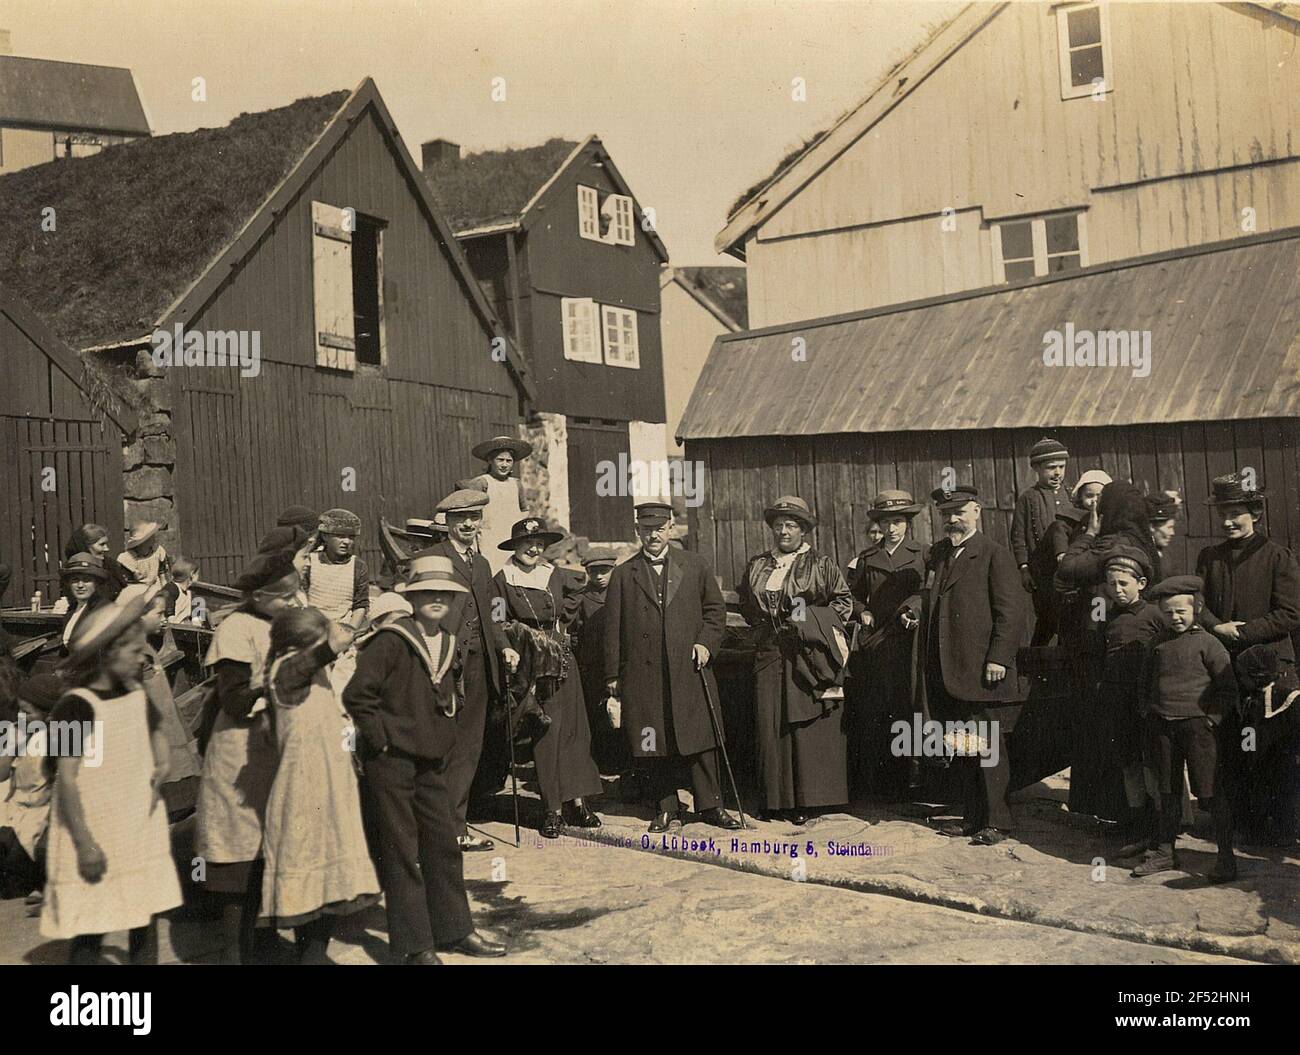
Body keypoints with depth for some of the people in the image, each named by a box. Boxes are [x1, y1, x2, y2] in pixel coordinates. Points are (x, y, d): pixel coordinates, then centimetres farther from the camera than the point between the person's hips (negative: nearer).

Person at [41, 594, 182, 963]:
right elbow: (66, 780, -17)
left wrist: (161, 765, 0)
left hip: (141, 836, 7)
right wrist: (84, 844, -18)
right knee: (90, 933, 1)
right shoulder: (77, 706, -16)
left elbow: (155, 735, 22)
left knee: (145, 924, 11)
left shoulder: (137, 697, 4)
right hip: (96, 844, -6)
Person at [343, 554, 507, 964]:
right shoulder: (391, 640, -14)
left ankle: (453, 929, 24)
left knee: (445, 844, 11)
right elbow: (356, 694, -19)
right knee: (401, 850, 1)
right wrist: (381, 737, -15)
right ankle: (414, 945, 11)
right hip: (391, 760, -7)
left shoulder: (447, 645, 10)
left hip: (432, 761, 7)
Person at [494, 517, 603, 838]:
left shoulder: (555, 576, 10)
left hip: (563, 660, 5)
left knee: (575, 729, 2)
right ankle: (552, 809, -1)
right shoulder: (502, 581, -2)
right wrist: (532, 635, -12)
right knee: (547, 733, -8)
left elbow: (576, 592, 28)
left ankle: (576, 801, 9)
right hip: (531, 664, -4)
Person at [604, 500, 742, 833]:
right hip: (644, 675, 0)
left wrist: (706, 643, -1)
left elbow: (715, 608, 15)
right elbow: (613, 628, 6)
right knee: (653, 745, 3)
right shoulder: (623, 575, 7)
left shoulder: (695, 565, 10)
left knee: (700, 739, 1)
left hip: (690, 669, 0)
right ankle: (666, 809, 14)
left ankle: (709, 805, 13)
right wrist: (612, 677, 4)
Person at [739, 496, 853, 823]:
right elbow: (745, 603, 26)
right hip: (769, 655, 4)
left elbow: (844, 601, 4)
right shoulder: (757, 565, 13)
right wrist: (762, 620, 11)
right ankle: (776, 799, 9)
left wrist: (810, 619, -5)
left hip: (809, 657, -3)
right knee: (770, 724, 1)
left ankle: (806, 799, 5)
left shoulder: (821, 565, 3)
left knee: (806, 725, -3)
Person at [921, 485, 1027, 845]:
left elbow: (1011, 611, -12)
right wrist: (929, 660, 16)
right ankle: (972, 817, 22)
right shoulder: (937, 554, 16)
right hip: (946, 673, 7)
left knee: (988, 748, 0)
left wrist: (999, 658, -17)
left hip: (982, 672, -7)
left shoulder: (994, 555, -6)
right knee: (961, 749, 13)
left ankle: (995, 822, 8)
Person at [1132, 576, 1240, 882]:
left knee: (1211, 791, -1)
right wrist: (1151, 714, 13)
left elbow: (1228, 687, -4)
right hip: (1162, 726, 5)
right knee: (1168, 791, 13)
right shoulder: (1159, 643, 12)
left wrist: (1213, 717, -10)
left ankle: (1226, 855, 8)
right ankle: (1166, 851, 22)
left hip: (1198, 724, -5)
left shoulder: (1208, 643, -5)